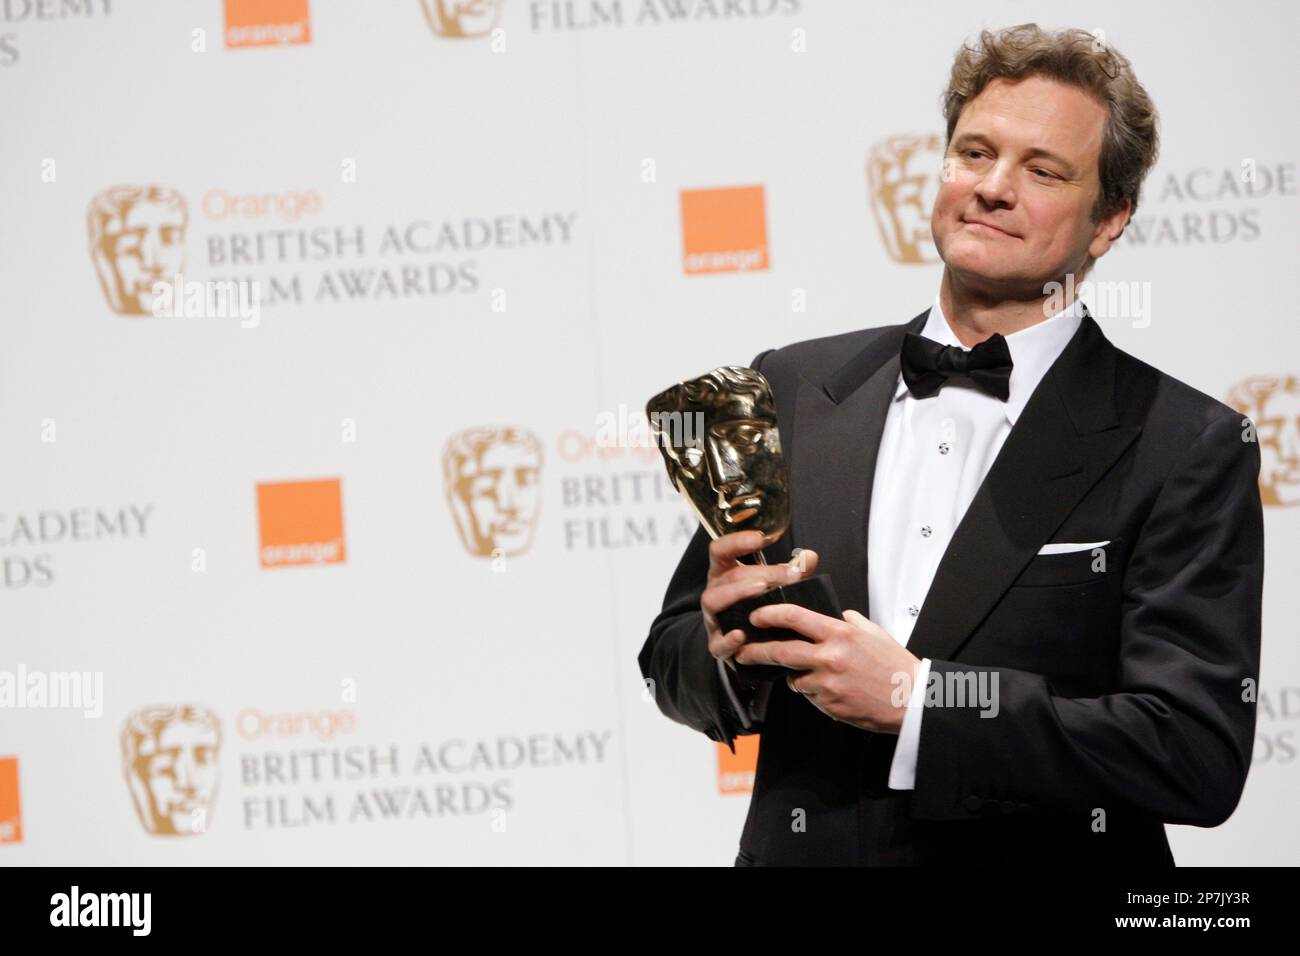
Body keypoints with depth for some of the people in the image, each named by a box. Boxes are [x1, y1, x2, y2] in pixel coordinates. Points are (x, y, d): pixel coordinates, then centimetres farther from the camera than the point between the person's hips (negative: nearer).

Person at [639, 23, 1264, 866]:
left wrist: (915, 697, -23)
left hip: (1039, 857, -3)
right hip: (800, 851, 3)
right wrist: (729, 652, -16)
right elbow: (673, 658, 6)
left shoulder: (1189, 450, -11)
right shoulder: (793, 390, 0)